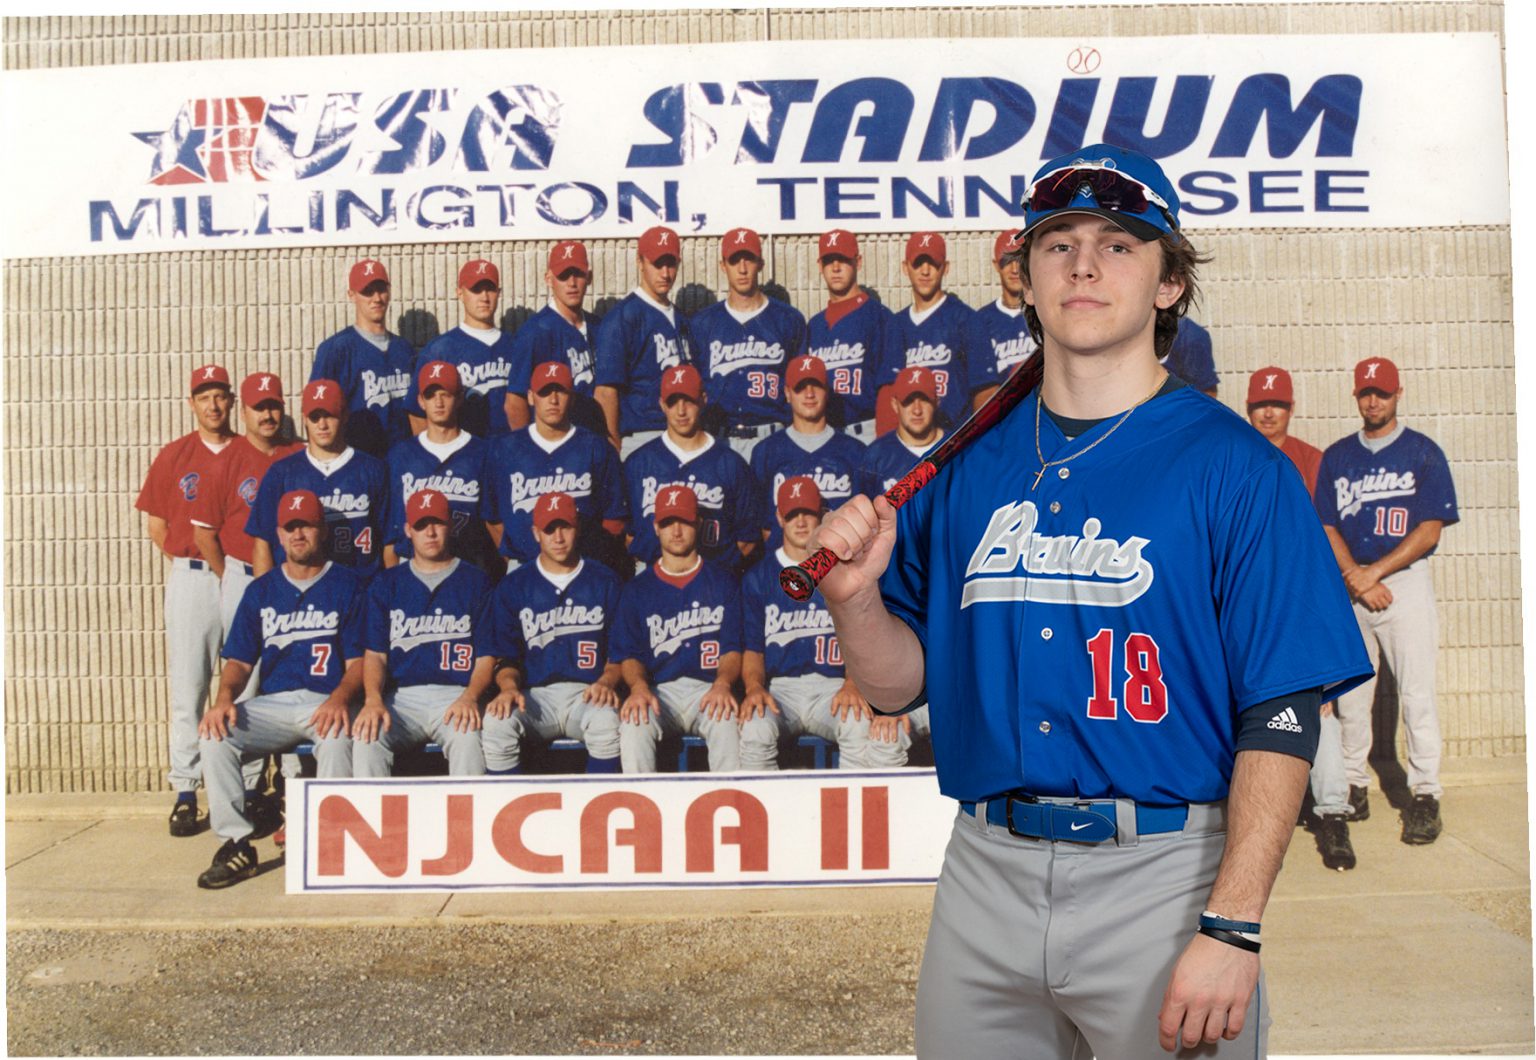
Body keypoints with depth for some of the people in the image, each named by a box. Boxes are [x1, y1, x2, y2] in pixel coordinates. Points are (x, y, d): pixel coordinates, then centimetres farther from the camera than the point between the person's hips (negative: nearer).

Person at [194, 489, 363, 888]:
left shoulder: (347, 585, 9)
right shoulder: (261, 590, 18)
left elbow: (358, 661, 1)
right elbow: (239, 660, 13)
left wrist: (340, 698, -21)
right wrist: (225, 697, -10)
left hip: (327, 703, -3)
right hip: (272, 704, 4)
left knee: (339, 735, -37)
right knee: (214, 734, -23)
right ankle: (237, 843, -18)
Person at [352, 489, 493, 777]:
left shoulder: (476, 581, 13)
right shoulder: (386, 584, 18)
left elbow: (486, 656, 7)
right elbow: (375, 654, 10)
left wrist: (470, 697, -14)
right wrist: (373, 699, -12)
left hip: (456, 696, -2)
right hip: (400, 697, 2)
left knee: (468, 740, -35)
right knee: (366, 739, -30)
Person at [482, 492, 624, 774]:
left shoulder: (605, 582, 14)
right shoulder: (513, 587, 14)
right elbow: (505, 654, 10)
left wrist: (606, 681, -10)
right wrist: (509, 686, -12)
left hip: (588, 693, 0)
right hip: (534, 695, 1)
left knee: (607, 722, -35)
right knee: (496, 724, -31)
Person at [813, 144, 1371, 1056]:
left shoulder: (1236, 466, -6)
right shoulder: (968, 465, 6)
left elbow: (1281, 719, -10)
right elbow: (902, 686, 9)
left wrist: (1231, 929, -16)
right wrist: (855, 595, -10)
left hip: (1163, 876, -3)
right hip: (985, 874, 4)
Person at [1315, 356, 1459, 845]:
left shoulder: (1423, 453, 2)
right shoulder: (1336, 456, 12)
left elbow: (1430, 531, -4)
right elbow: (1327, 528, 7)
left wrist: (1373, 572, -11)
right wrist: (1356, 578, -9)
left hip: (1406, 581, -3)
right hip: (1350, 584, 3)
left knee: (1416, 693, -7)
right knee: (1349, 692, 5)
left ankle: (1425, 795, -1)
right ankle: (1353, 788, 14)